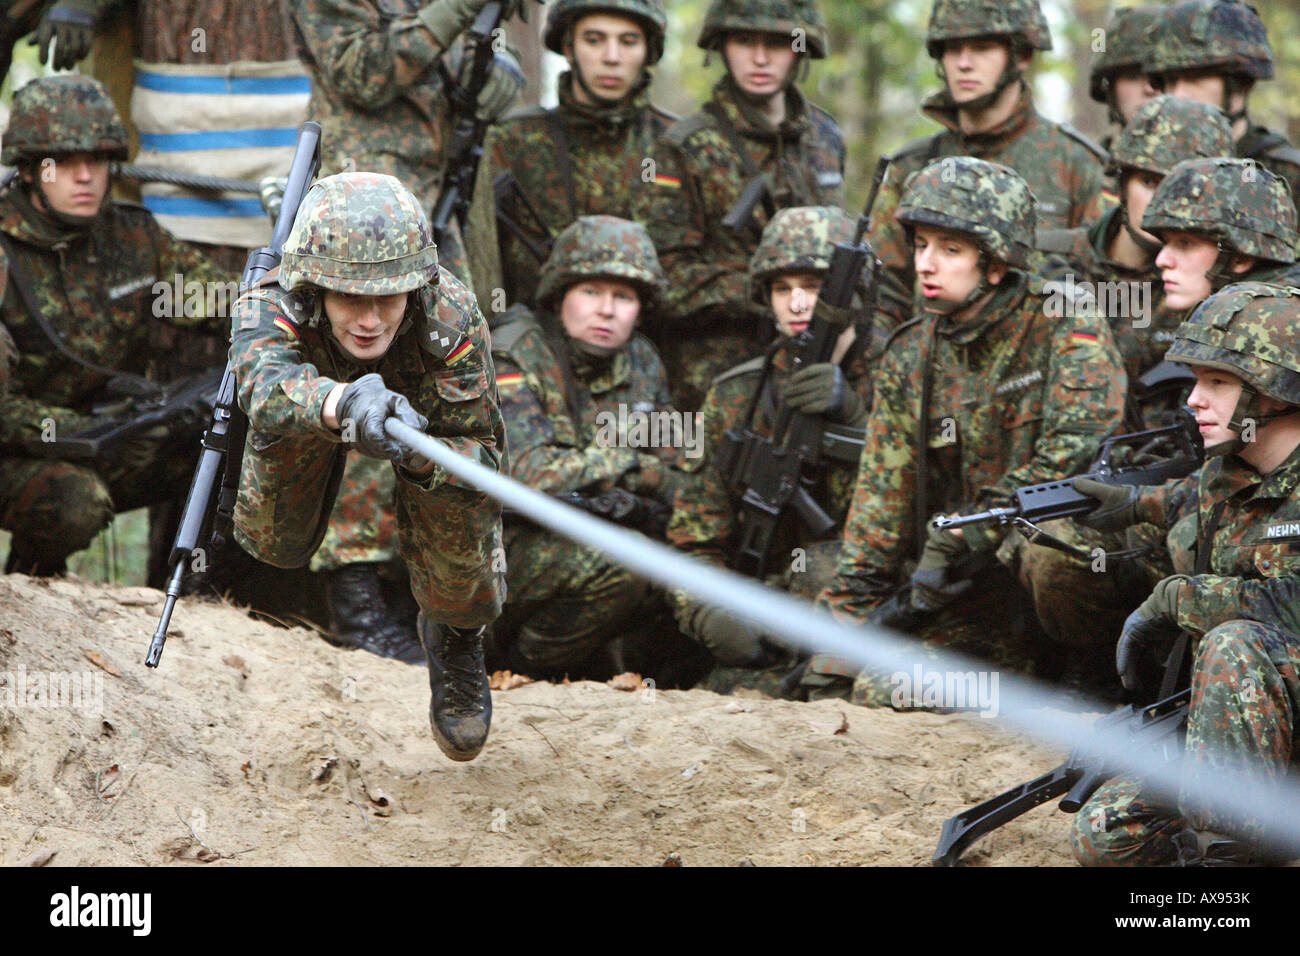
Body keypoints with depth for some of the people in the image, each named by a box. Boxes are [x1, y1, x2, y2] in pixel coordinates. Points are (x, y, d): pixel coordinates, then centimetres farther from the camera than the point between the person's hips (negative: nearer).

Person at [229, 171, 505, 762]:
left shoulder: (455, 324, -42)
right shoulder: (271, 309, -44)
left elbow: (485, 462, -35)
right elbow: (264, 381, -66)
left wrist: (420, 458, -57)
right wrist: (341, 403, -88)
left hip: (430, 416, -1)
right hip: (316, 382, 1)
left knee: (459, 580, -11)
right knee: (274, 545, -5)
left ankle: (454, 637, 26)